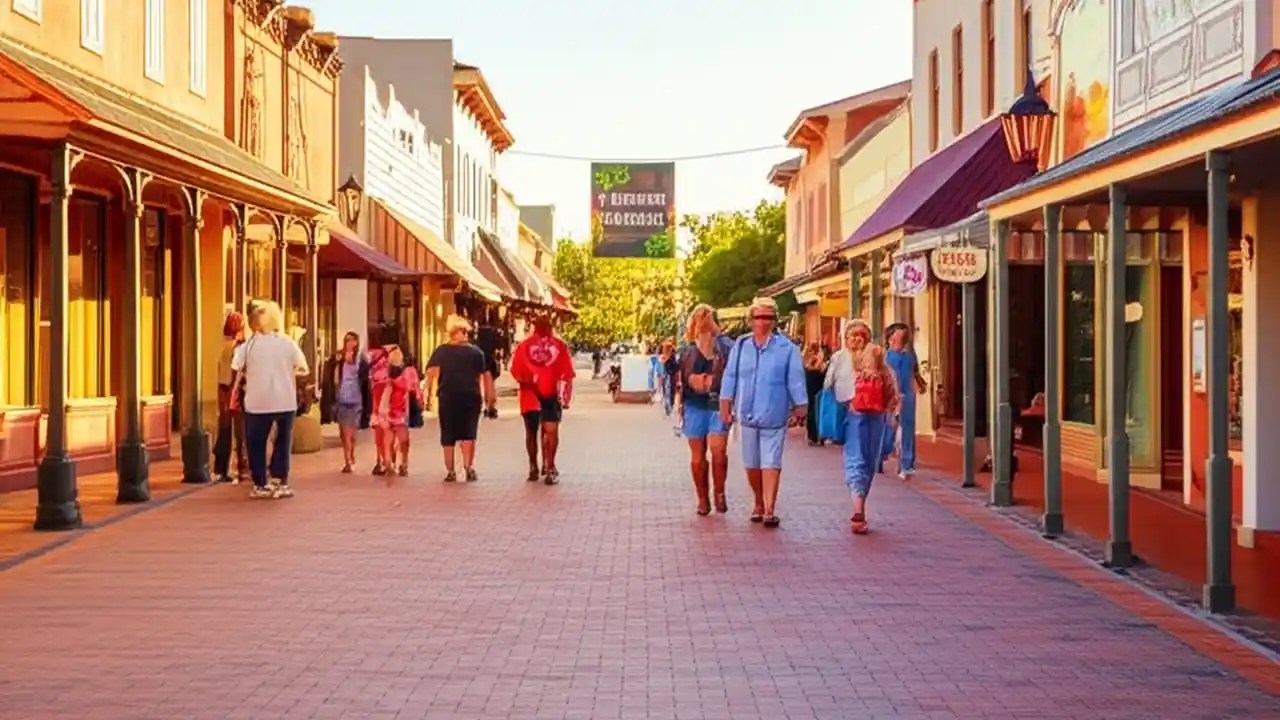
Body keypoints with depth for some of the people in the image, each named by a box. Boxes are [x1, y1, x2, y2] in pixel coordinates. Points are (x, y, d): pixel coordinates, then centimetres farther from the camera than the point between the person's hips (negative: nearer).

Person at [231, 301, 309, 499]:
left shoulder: (249, 345, -1)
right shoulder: (288, 343, 3)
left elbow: (236, 370, -6)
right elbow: (303, 369, 3)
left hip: (258, 402, -1)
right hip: (285, 401, 2)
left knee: (256, 444, 10)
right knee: (283, 441, 13)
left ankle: (261, 485, 9)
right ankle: (278, 482, 9)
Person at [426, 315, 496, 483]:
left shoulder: (441, 351, 1)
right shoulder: (476, 352, 6)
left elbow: (431, 372, -11)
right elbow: (487, 374, 5)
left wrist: (429, 391, -10)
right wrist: (490, 397, 10)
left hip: (448, 398, 0)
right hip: (471, 397, 1)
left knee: (448, 435, 9)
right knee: (468, 433, 2)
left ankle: (450, 471, 12)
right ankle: (468, 467, -15)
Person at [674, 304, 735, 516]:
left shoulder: (726, 346, 2)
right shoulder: (688, 350, 9)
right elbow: (677, 376, 14)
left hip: (718, 405, -3)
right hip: (694, 405, 3)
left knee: (718, 451, -15)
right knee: (697, 456, 6)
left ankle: (719, 494, 4)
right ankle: (702, 499, 18)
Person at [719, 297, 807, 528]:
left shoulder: (786, 348, -4)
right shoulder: (741, 346, 3)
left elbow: (795, 379, -2)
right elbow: (730, 375, 6)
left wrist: (800, 405, -3)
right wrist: (726, 403, 3)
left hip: (774, 416, -3)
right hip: (748, 414, 3)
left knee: (770, 463, -6)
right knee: (751, 464, 13)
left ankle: (769, 510, -6)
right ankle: (759, 504, 30)